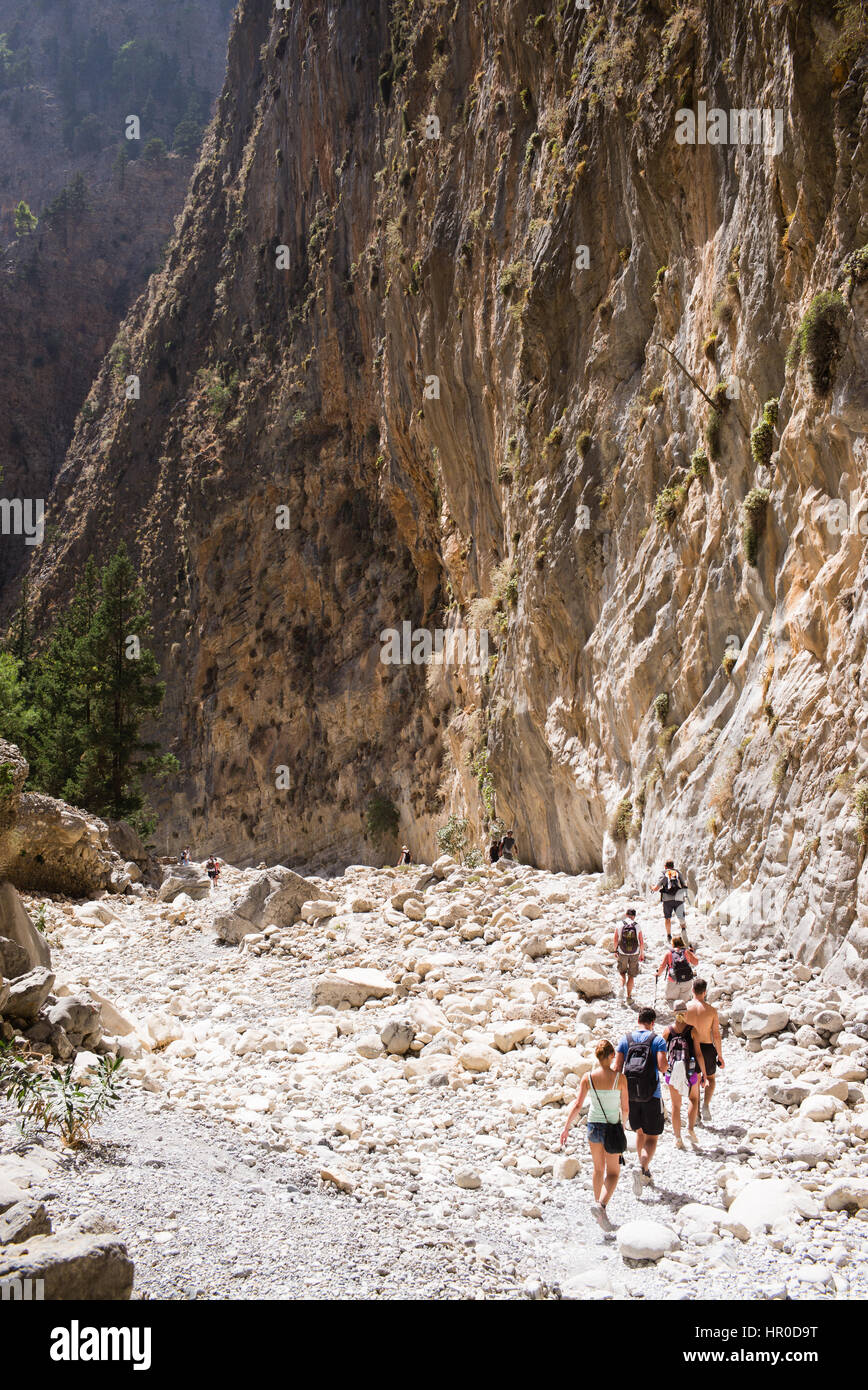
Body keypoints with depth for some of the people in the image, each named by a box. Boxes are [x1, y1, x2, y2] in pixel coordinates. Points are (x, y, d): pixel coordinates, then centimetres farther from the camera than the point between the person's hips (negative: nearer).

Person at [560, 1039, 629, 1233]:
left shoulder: (588, 1078, -7)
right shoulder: (619, 1079, -12)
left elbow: (577, 1105, -10)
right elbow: (625, 1108, -4)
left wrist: (566, 1126, -3)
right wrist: (622, 1123, 15)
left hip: (593, 1126, 3)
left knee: (598, 1169, 22)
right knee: (613, 1173, 6)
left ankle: (598, 1203, 31)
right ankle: (601, 1204, -17)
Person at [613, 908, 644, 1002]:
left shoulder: (619, 925, -6)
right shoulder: (637, 926, -6)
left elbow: (616, 940, 0)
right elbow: (641, 942, -4)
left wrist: (615, 951, 14)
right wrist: (642, 954, 9)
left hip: (622, 953, 0)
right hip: (635, 954, 0)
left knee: (622, 972, 21)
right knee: (631, 975, 13)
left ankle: (622, 986, -3)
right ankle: (629, 996, 14)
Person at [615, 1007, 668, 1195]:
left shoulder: (625, 1040, 3)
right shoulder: (657, 1040, -6)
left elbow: (617, 1068, -2)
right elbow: (662, 1066, -18)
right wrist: (663, 1068, 7)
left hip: (630, 1095, 3)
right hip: (651, 1095, -3)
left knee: (640, 1132, 23)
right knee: (651, 1137, 3)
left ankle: (646, 1172, 29)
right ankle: (642, 1169, -21)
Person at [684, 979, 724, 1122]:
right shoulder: (711, 1010, -10)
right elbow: (716, 1035, -7)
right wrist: (720, 1055, 3)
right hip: (707, 1048, -1)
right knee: (711, 1078, 21)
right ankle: (706, 1104, -2)